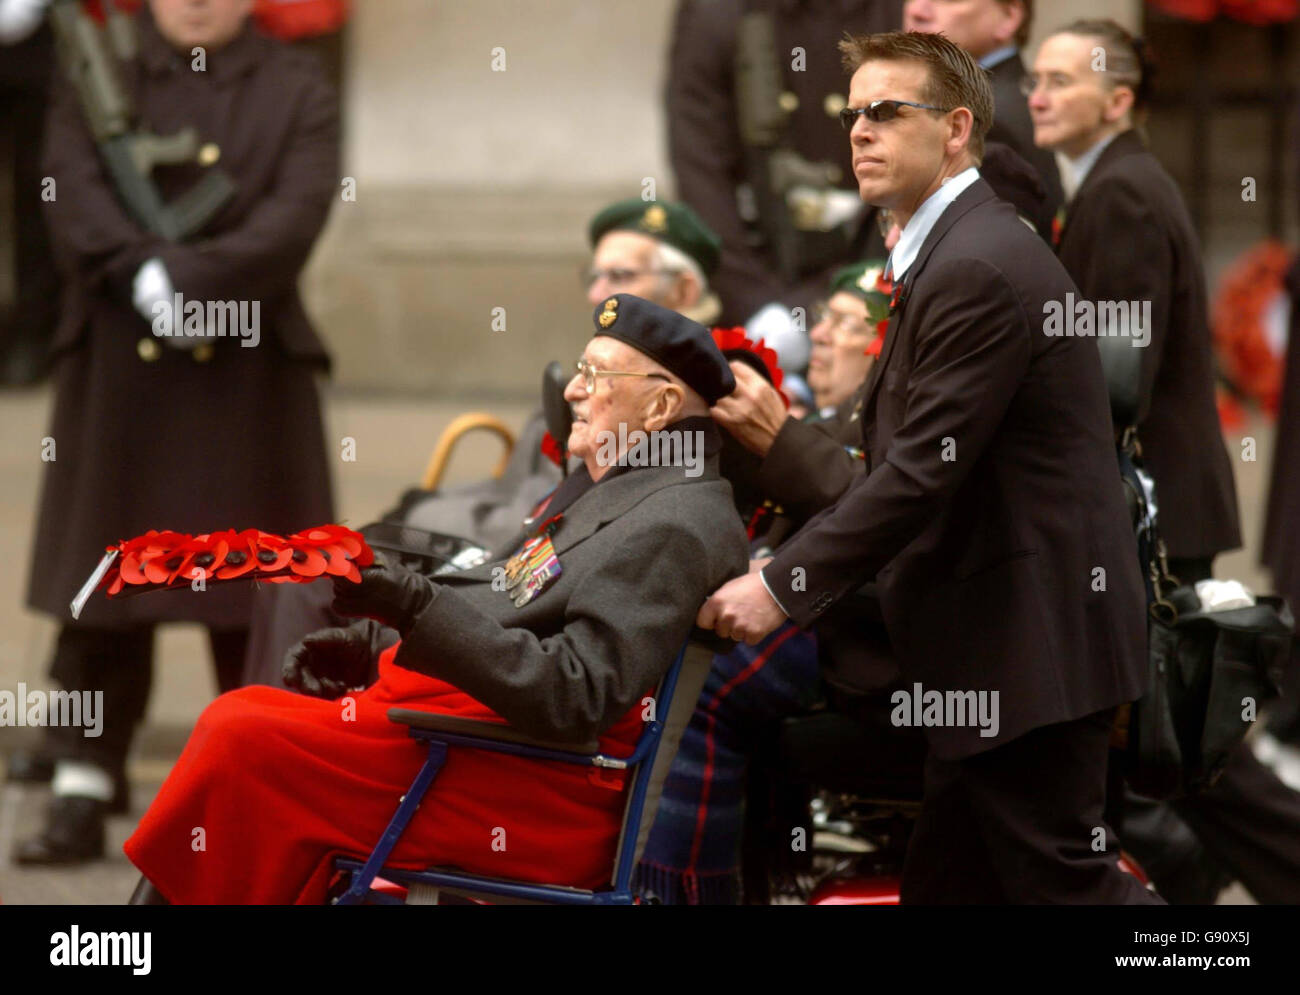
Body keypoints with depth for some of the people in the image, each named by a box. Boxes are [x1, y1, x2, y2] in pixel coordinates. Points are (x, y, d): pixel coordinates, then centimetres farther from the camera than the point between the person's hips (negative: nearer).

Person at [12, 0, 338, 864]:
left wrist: (193, 277, -22)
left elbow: (296, 213, -10)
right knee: (102, 593, 3)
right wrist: (145, 274, -23)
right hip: (117, 370, 1)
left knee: (261, 596, 4)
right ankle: (84, 794, 8)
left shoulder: (298, 94, 4)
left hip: (251, 373, -1)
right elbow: (76, 191, -7)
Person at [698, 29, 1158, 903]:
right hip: (991, 639, 11)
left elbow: (923, 470, -22)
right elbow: (904, 459, 18)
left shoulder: (978, 271, -18)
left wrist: (783, 587, -19)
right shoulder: (956, 253, 16)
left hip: (1032, 633, -11)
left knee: (1059, 876, -7)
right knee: (948, 878, 12)